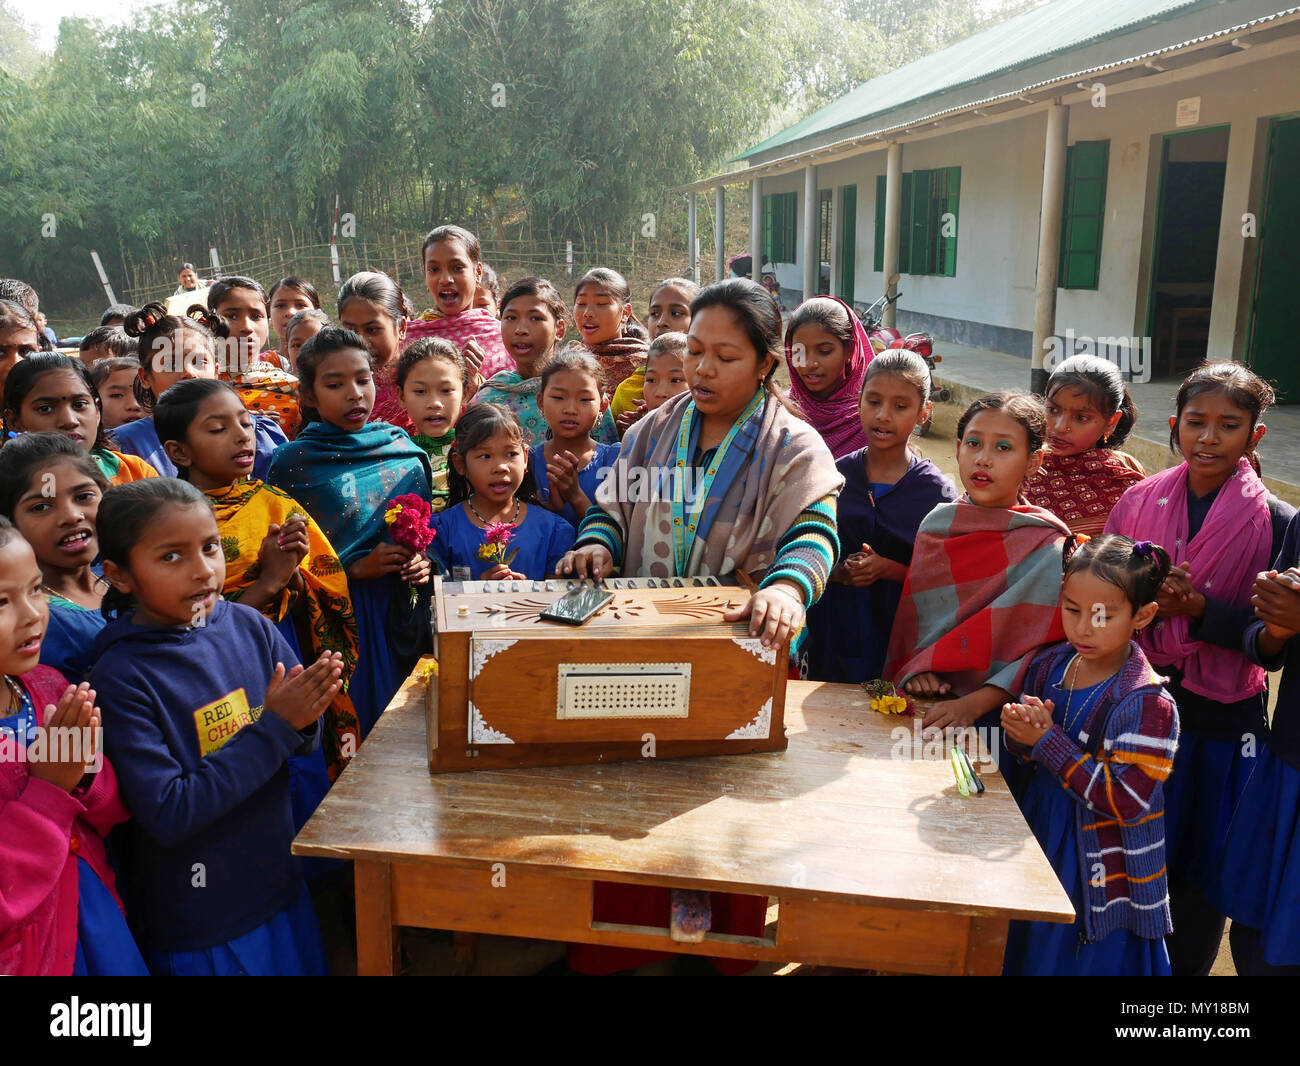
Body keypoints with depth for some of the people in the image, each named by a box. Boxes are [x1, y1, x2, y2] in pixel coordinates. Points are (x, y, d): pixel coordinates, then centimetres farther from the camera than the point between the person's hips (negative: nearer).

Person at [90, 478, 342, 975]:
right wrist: (275, 726, -24)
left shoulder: (248, 626, -7)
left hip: (281, 884, 5)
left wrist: (304, 718, -22)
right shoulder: (121, 676, -19)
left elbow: (305, 743, 1)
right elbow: (167, 816, -22)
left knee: (307, 964, 22)